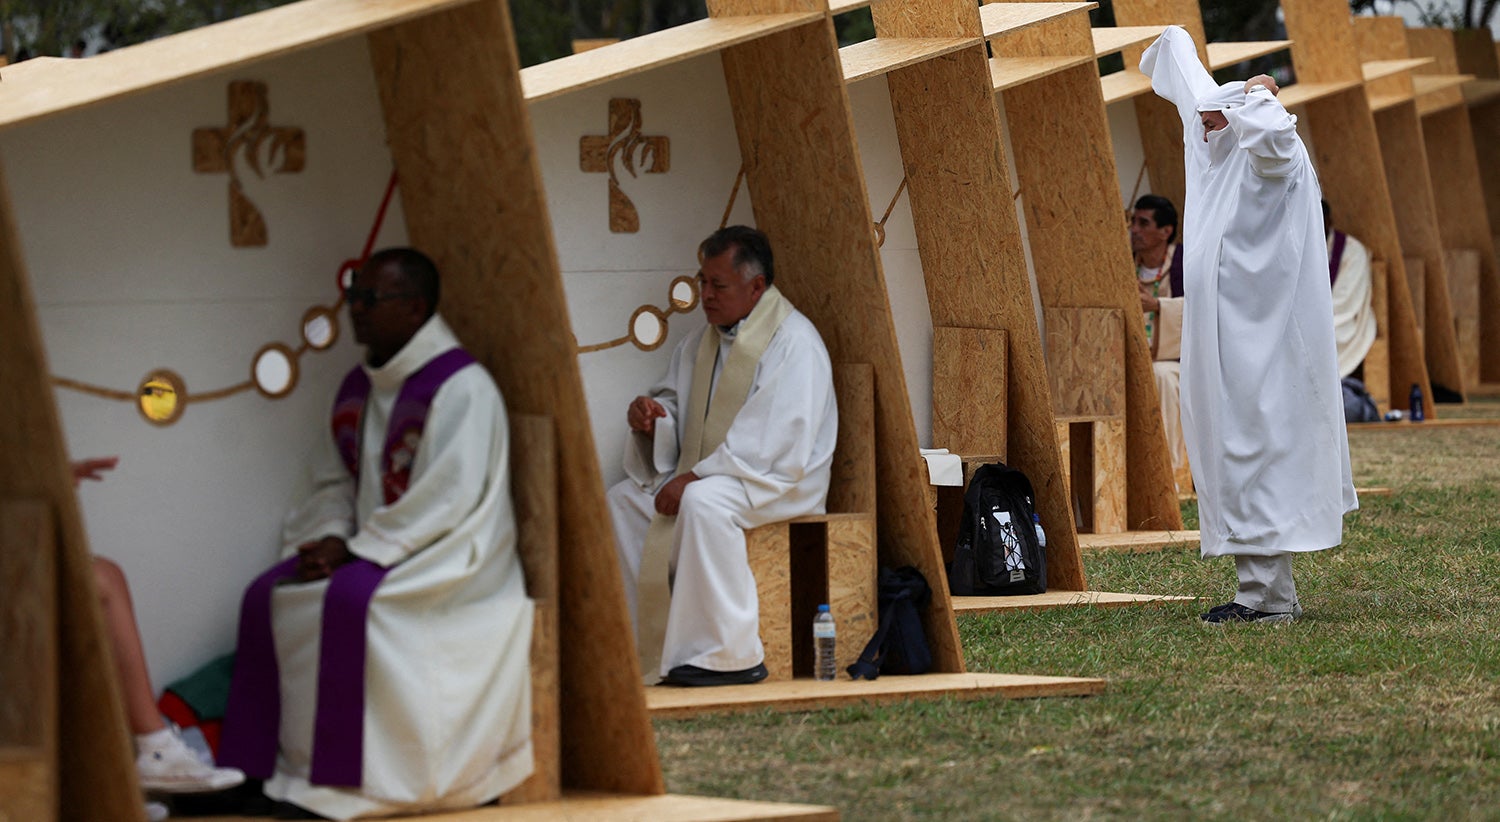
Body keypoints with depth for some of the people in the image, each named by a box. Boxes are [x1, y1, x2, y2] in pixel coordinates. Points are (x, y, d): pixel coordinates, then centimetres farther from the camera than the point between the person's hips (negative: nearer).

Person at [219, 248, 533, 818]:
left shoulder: (459, 387, -14)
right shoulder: (359, 387, 12)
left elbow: (446, 500, -20)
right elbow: (334, 481, 14)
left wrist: (357, 551, -20)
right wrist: (330, 538, -8)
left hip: (448, 555, -8)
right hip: (370, 549, 8)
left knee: (350, 599, -32)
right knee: (268, 596, -13)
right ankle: (266, 766, -12)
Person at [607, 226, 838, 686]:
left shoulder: (793, 341, -15)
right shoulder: (703, 341, 13)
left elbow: (776, 439, -25)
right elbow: (673, 398, 22)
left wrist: (696, 476, -27)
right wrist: (650, 415, -6)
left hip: (783, 481, -9)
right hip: (706, 474, 9)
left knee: (703, 503, -36)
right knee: (625, 500, -4)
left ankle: (729, 656, -32)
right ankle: (642, 645, -4)